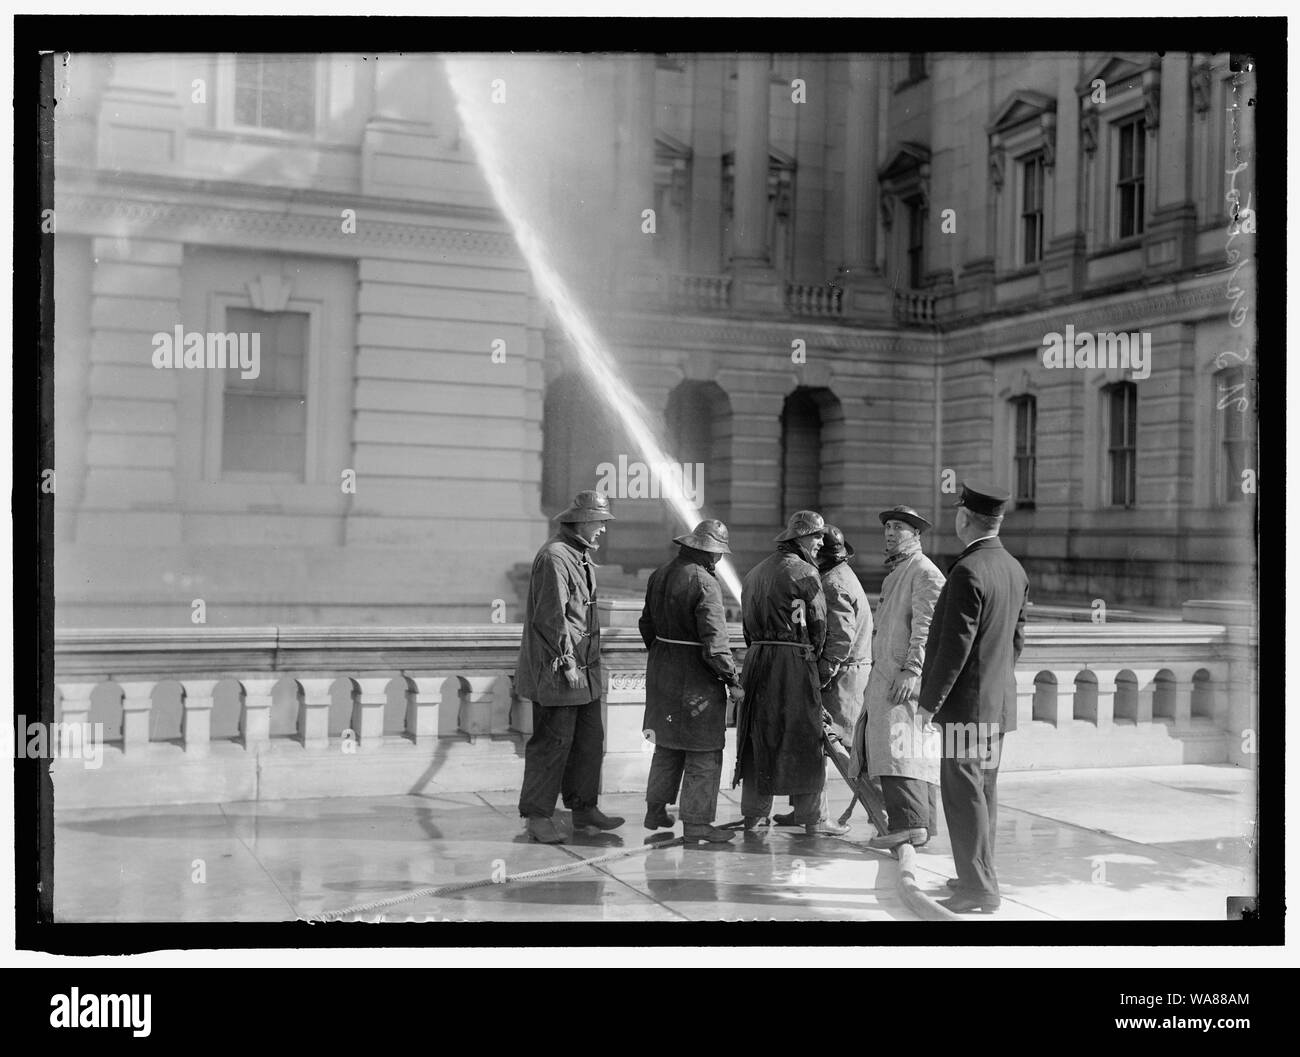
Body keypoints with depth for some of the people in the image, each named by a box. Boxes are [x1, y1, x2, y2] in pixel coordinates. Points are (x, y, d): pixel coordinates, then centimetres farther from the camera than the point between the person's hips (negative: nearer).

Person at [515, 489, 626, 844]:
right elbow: (552, 616, -20)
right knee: (553, 742, -4)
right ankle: (538, 816, 5)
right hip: (557, 669, -10)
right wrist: (566, 661, -19)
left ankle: (583, 806, 25)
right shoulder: (554, 557, -16)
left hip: (583, 668, 10)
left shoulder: (581, 556, 17)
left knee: (590, 739, 13)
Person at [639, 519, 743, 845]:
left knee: (667, 746, 21)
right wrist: (732, 679, -13)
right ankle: (696, 824, 6)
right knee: (703, 754, 1)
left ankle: (655, 811, 29)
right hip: (696, 675, -8)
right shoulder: (705, 584, -19)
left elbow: (647, 625, 16)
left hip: (662, 668, 8)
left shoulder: (660, 575, 6)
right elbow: (714, 643, -22)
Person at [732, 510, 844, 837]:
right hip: (795, 661, -7)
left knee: (758, 737, 11)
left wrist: (760, 649, 16)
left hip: (757, 659, 7)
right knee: (805, 740, 1)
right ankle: (812, 818, 6)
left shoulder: (756, 571, 16)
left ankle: (753, 814, 16)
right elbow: (819, 625, -5)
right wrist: (813, 656, 10)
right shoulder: (805, 573, -8)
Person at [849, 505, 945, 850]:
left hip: (907, 677, -10)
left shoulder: (925, 572, -7)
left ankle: (910, 823, -21)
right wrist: (878, 674, 25)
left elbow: (925, 627, -18)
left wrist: (911, 670, -26)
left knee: (900, 746, -17)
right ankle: (921, 824, 10)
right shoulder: (895, 573, 25)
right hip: (886, 673, 10)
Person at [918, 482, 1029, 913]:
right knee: (983, 792, 17)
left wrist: (930, 700, -13)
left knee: (964, 795, -2)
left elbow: (955, 646, -20)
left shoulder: (968, 571, -19)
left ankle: (980, 888, 2)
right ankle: (977, 875, 28)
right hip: (999, 700, 9)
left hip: (967, 702, -9)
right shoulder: (1015, 570, 9)